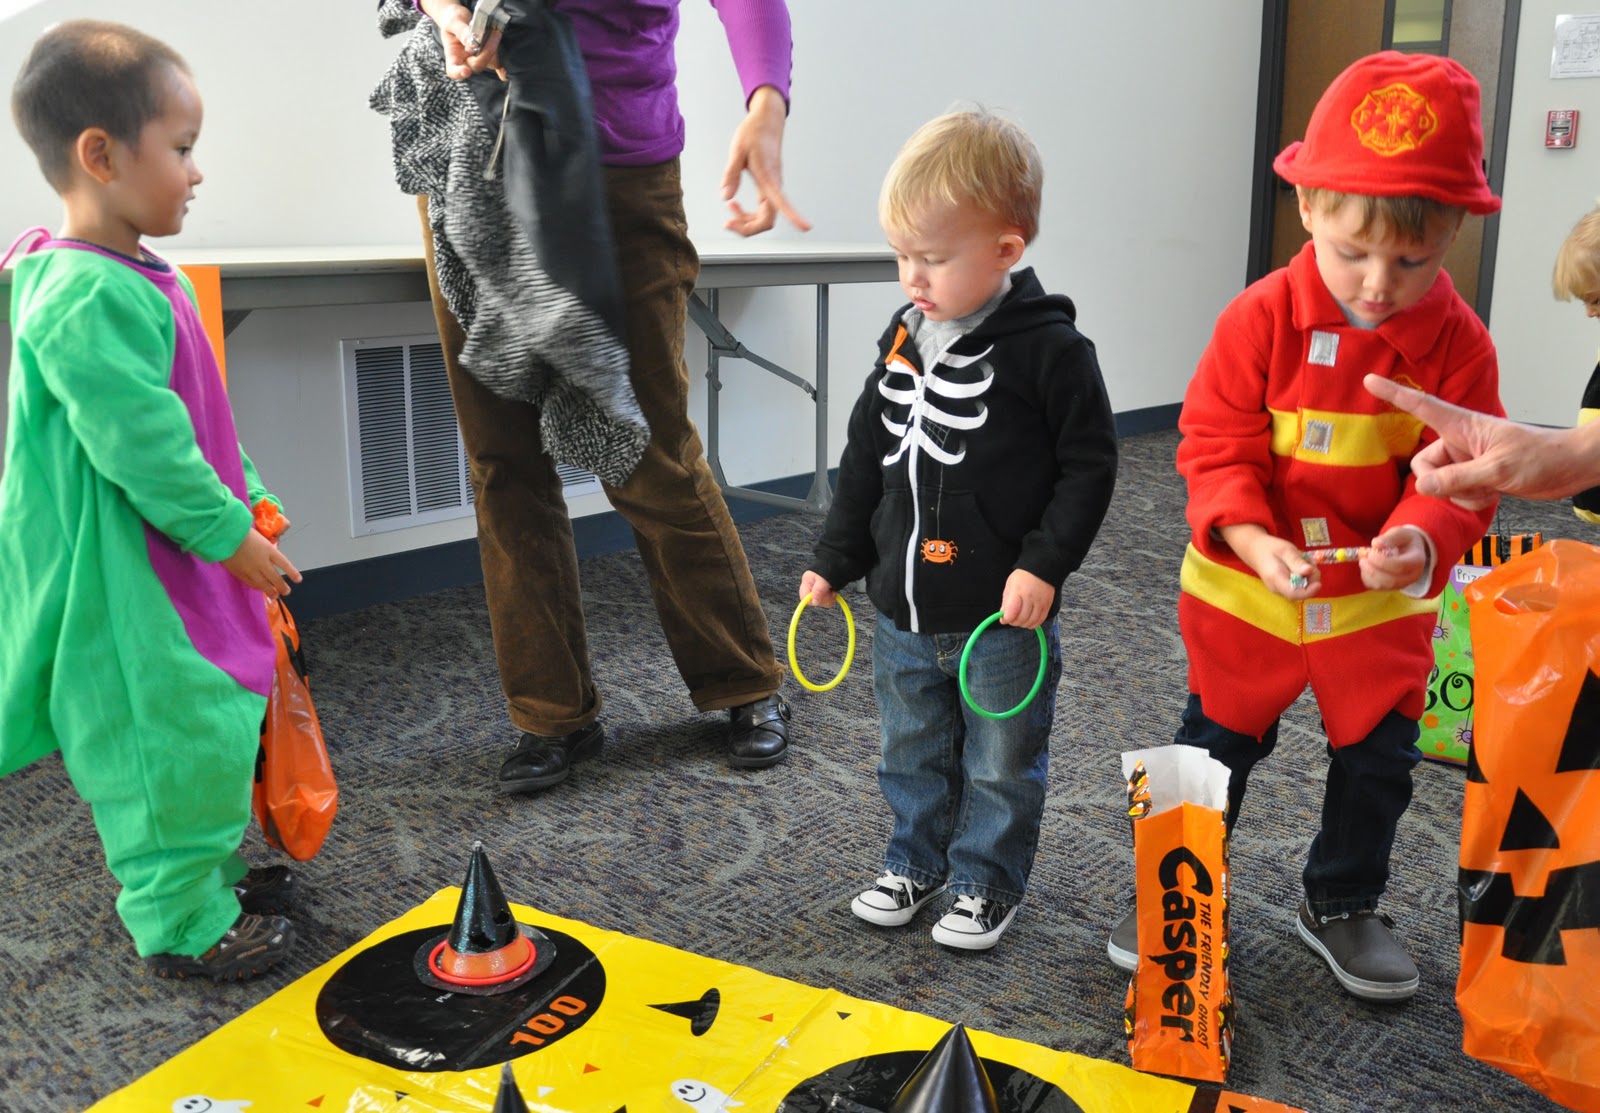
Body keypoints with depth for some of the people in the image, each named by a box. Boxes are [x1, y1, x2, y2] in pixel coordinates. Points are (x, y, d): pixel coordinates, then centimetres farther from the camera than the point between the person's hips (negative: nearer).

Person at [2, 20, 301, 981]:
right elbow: (143, 446, -26)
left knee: (212, 724, 21)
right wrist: (228, 534, -18)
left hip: (177, 567, 11)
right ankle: (182, 925, 18)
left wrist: (253, 501, 15)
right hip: (121, 583, -11)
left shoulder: (141, 281, 10)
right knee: (171, 739, 1)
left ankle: (208, 870, 39)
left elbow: (201, 416, 18)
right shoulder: (85, 299, -24)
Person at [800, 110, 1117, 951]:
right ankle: (916, 863, 40)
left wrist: (1044, 564, -18)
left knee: (1001, 764, 11)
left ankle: (988, 884, 31)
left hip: (1004, 617, -5)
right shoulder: (904, 338, 4)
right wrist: (836, 559, 13)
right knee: (912, 754, 21)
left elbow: (1089, 465, -11)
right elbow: (867, 457, 12)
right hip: (903, 611, 6)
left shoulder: (1048, 347, -15)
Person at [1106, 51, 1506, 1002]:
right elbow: (1215, 448, -15)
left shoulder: (1458, 342, -11)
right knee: (1217, 745, 13)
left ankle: (1343, 904, 39)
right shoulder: (1263, 319, -16)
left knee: (1378, 758, 14)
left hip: (1383, 599, 2)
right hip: (1249, 588, -1)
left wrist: (1421, 540, -32)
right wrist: (1253, 540, -31)